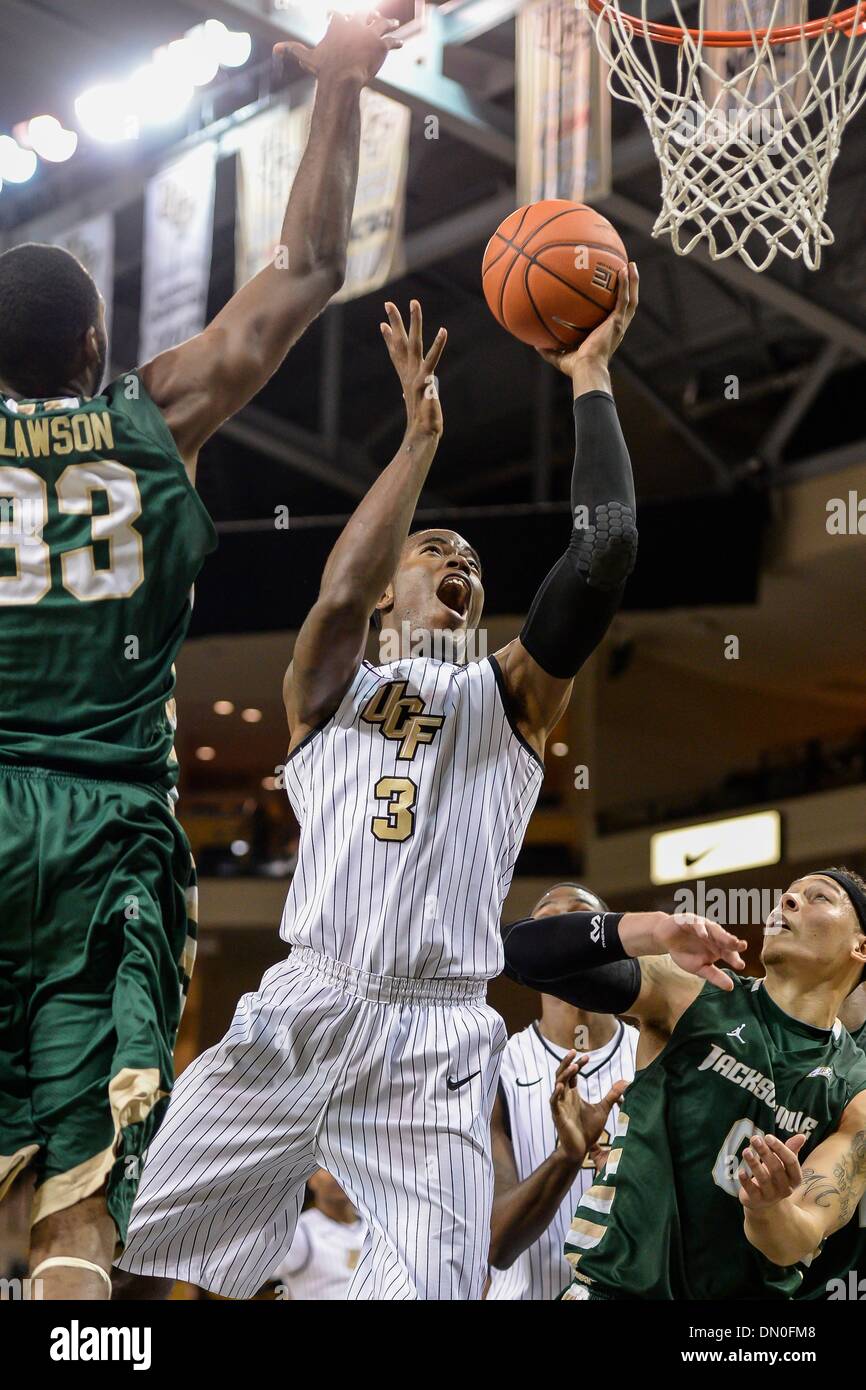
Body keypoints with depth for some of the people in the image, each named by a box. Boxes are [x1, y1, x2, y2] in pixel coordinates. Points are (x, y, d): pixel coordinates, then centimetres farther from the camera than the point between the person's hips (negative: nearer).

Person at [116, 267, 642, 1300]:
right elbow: (339, 590, -9)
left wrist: (591, 382, 5)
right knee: (144, 1253, -5)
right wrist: (422, 433, -7)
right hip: (304, 1006, 0)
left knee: (432, 1285, -15)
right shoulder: (328, 690, 15)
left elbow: (606, 550, 3)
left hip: (440, 1034, 0)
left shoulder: (509, 696, 17)